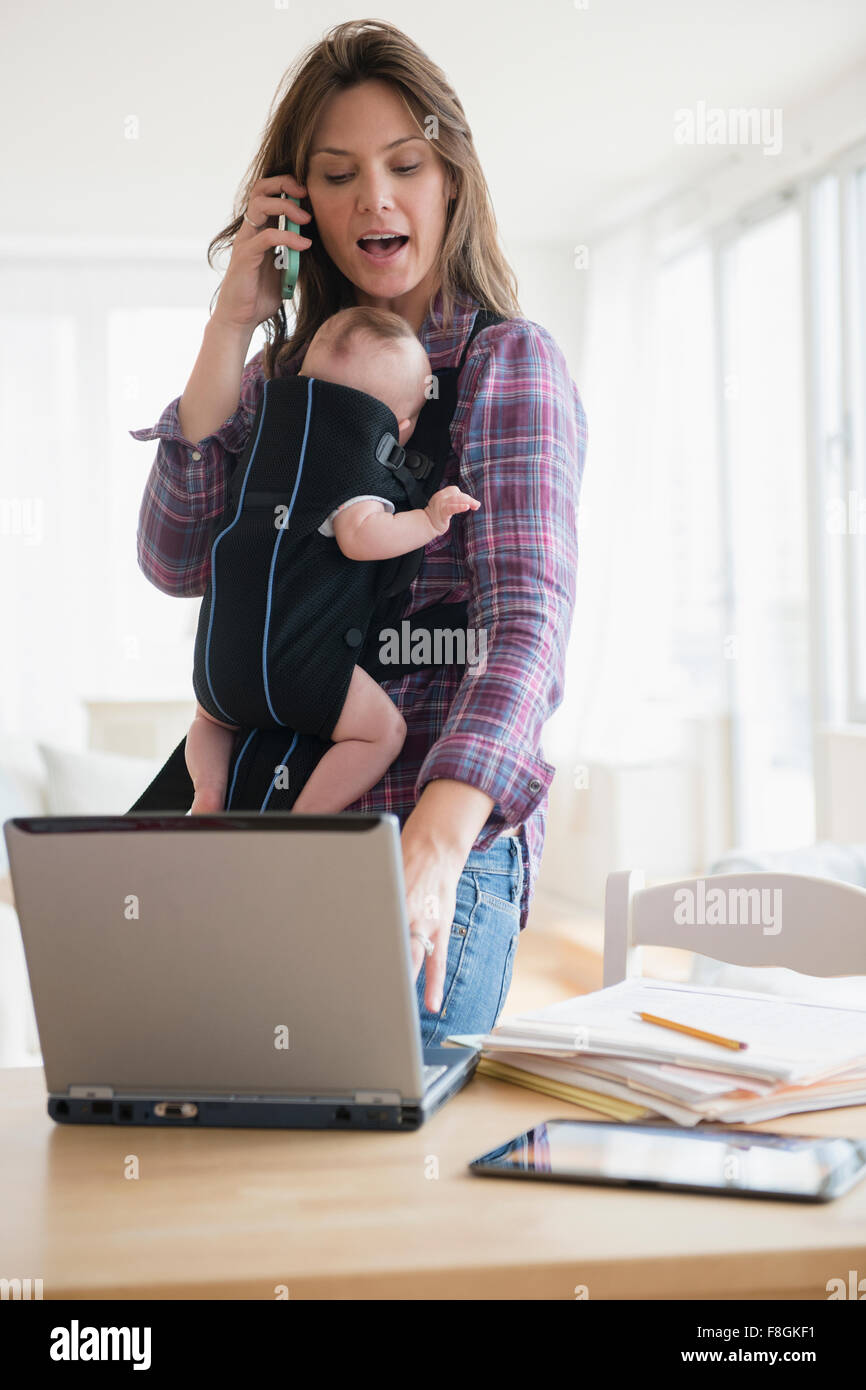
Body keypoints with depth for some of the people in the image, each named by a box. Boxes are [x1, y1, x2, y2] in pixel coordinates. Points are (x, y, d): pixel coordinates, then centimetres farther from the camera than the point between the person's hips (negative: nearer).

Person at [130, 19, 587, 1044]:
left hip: (439, 838, -5)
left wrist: (434, 842, -36)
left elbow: (527, 618, -18)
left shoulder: (509, 360, -2)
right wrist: (231, 327, -3)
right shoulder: (287, 366, 15)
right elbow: (178, 563, 2)